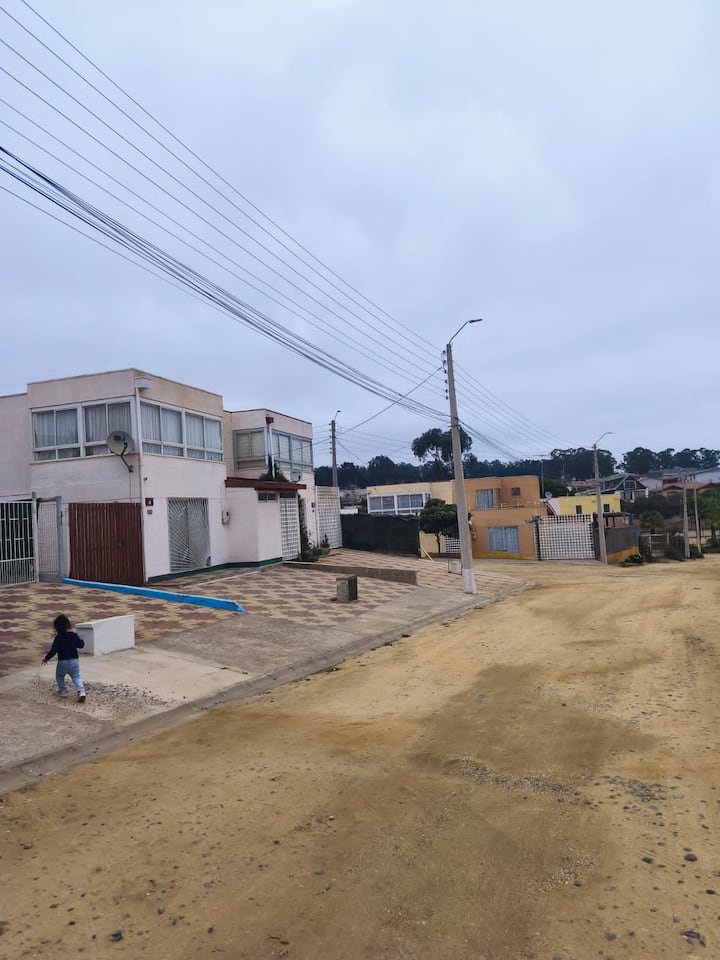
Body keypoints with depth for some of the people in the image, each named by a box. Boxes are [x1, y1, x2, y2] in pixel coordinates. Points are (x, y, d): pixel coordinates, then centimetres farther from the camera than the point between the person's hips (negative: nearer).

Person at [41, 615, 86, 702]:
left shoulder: (58, 638, -13)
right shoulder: (74, 636, -2)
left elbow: (53, 650, -13)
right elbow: (81, 645, 7)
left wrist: (46, 658, 1)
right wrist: (81, 640, 28)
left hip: (62, 662, -3)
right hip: (74, 660, 3)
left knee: (59, 675, 23)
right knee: (76, 677, 9)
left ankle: (62, 691, 25)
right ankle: (81, 691, -11)